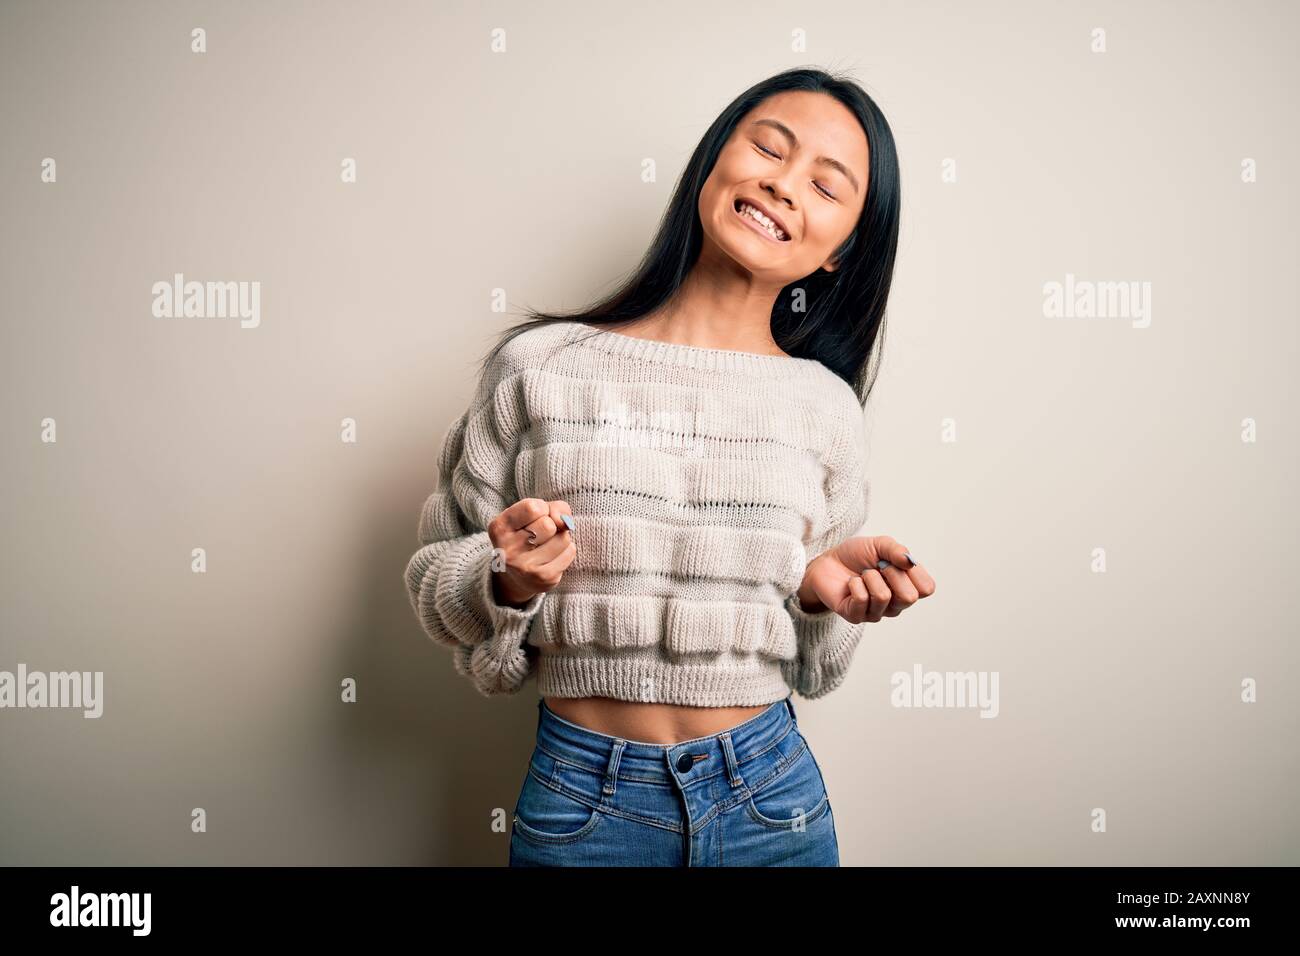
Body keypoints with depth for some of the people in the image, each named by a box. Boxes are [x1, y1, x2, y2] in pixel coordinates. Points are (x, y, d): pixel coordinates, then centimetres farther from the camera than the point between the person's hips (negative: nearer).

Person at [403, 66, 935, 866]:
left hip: (770, 799, 2)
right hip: (582, 800, -1)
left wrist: (824, 592, -13)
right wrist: (508, 581, -20)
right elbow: (442, 578, 0)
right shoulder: (539, 365, -8)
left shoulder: (826, 406, -2)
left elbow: (812, 669, 7)